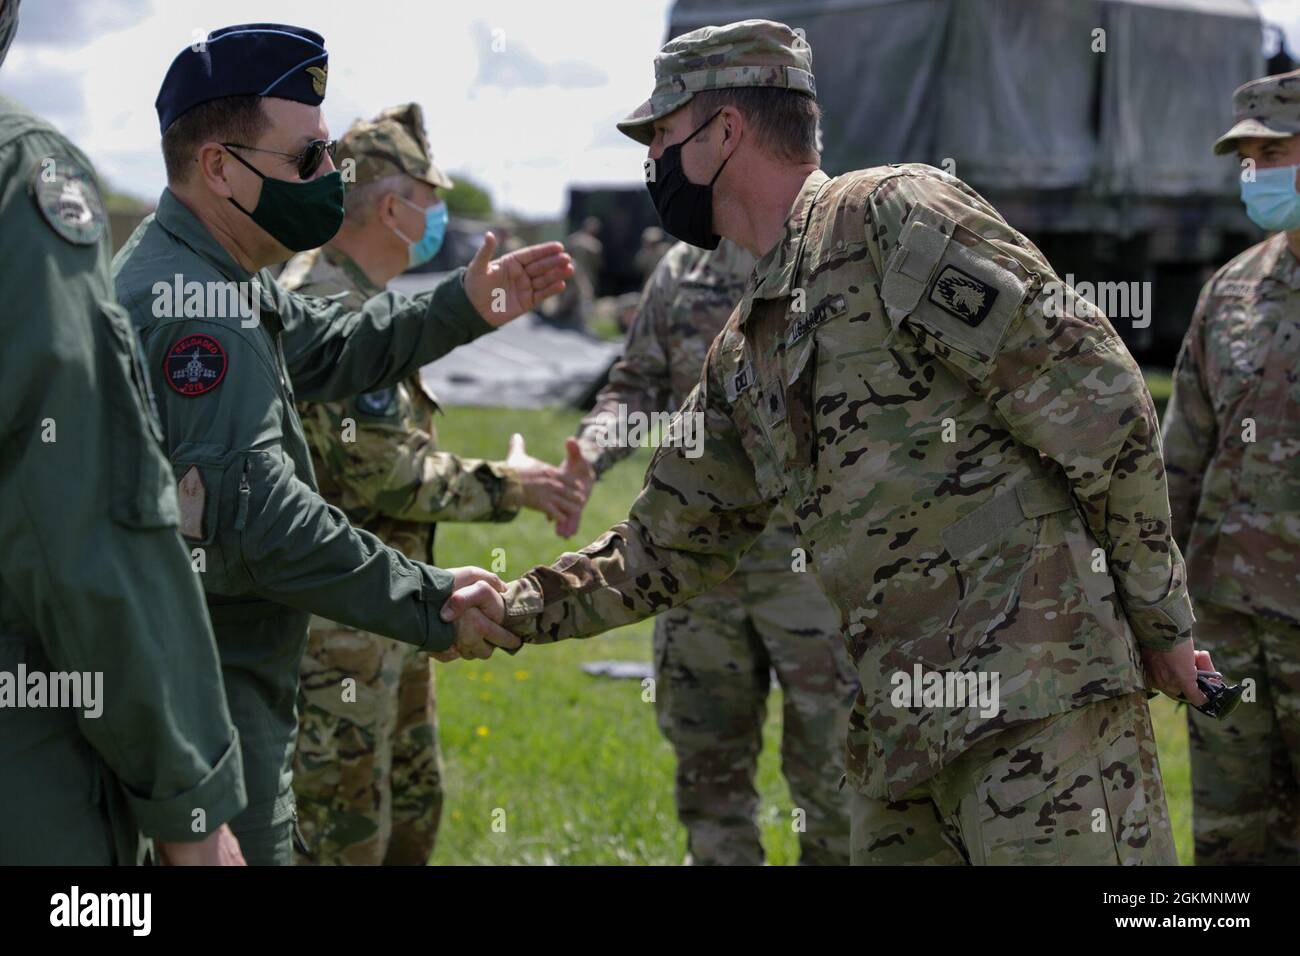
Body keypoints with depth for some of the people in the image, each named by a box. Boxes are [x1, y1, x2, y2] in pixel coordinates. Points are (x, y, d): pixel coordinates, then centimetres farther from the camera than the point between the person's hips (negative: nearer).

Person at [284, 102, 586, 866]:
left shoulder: (352, 300, 15)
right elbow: (382, 472, -24)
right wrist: (508, 486, -13)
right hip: (335, 624, -11)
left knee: (412, 808, 20)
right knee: (344, 835, -4)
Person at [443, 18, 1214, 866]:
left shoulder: (894, 216, -7)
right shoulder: (742, 358, 19)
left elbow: (1095, 398, -11)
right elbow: (669, 545, 27)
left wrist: (1160, 624, -8)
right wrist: (516, 614, 16)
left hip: (1039, 698, -8)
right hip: (906, 729, 9)